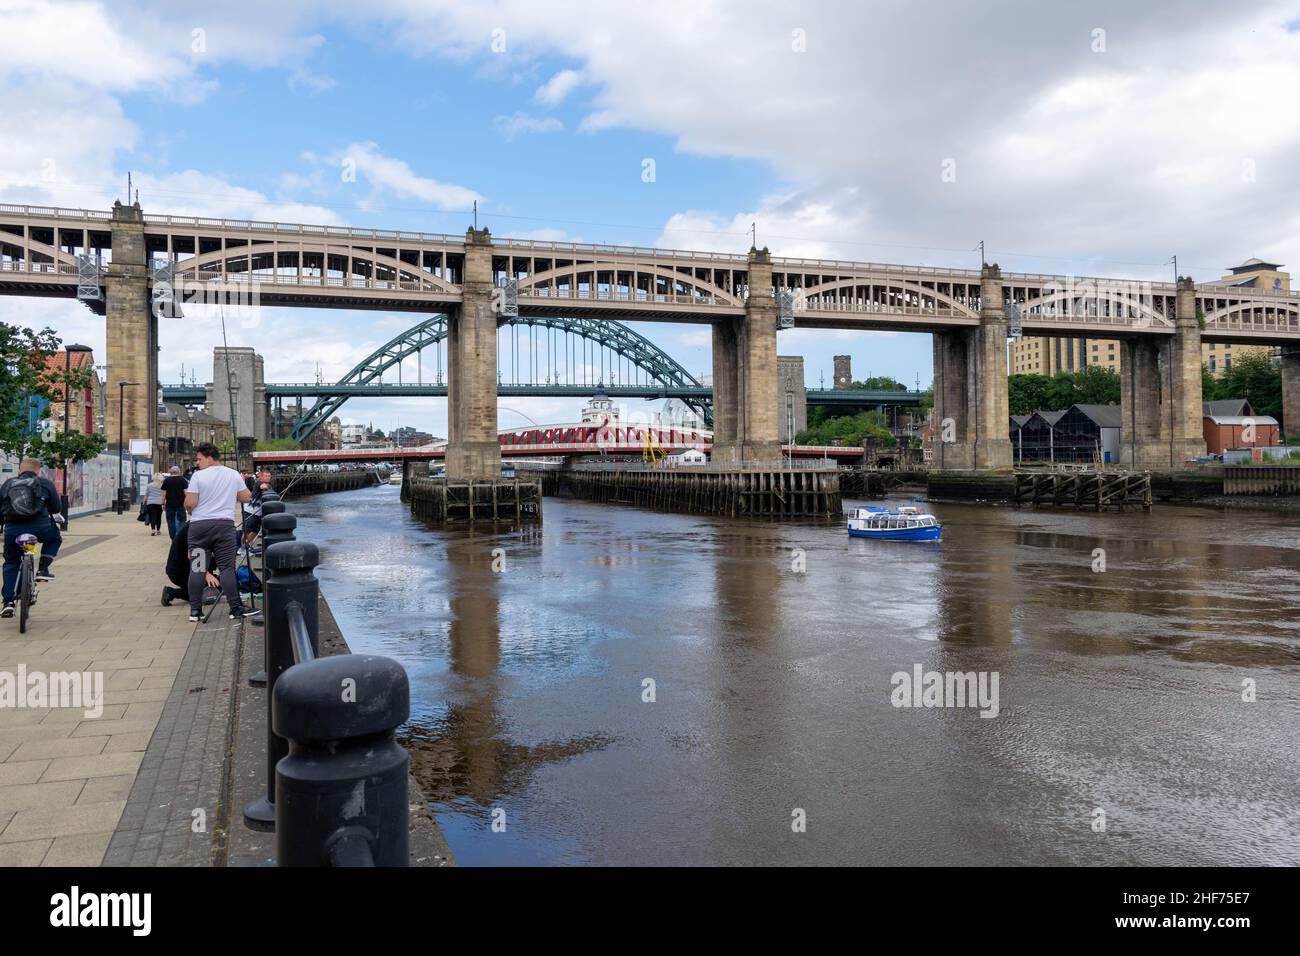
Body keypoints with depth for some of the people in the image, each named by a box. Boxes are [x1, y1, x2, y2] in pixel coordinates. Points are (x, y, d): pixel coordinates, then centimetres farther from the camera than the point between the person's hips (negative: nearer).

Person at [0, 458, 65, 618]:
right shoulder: (46, 484, 12)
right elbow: (56, 510, 15)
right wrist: (58, 518, 36)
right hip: (40, 527, -2)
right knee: (55, 538, 32)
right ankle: (43, 569, 14)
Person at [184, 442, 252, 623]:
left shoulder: (198, 476, -5)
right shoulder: (234, 475, 5)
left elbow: (190, 504, -9)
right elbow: (245, 497, 11)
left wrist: (187, 495, 13)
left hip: (199, 525, -1)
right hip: (225, 524, 1)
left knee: (196, 568, 5)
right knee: (227, 567, 0)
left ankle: (195, 610, 7)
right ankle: (235, 608, -3)